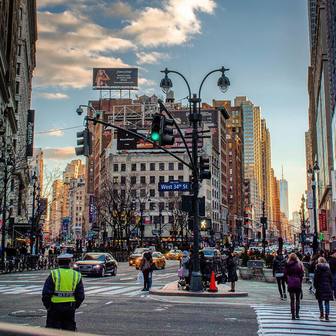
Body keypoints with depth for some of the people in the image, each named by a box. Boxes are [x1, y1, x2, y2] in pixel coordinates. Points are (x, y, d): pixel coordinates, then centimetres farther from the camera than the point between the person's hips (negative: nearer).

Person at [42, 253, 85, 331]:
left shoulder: (53, 274, -6)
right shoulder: (76, 275, 2)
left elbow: (46, 293, -7)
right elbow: (81, 296, 3)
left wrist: (48, 306, 6)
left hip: (55, 307, -2)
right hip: (70, 308, 2)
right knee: (69, 330, 12)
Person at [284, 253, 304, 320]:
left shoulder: (287, 265, -2)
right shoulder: (299, 264, -3)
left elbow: (285, 274, 0)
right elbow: (302, 274, -3)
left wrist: (287, 281, 9)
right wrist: (300, 281, 6)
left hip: (290, 284, 0)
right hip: (298, 284, 0)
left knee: (292, 300, 5)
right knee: (297, 299, 11)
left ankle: (293, 315, 3)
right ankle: (297, 314, 10)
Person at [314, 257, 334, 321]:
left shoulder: (318, 269, -5)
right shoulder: (328, 268, 5)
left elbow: (315, 279, -7)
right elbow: (331, 279, 7)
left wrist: (315, 286, 3)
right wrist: (331, 287, 12)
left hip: (320, 287, -2)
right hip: (328, 287, 2)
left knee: (320, 301, 12)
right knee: (327, 302, 4)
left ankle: (322, 314, 10)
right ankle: (327, 316, -2)